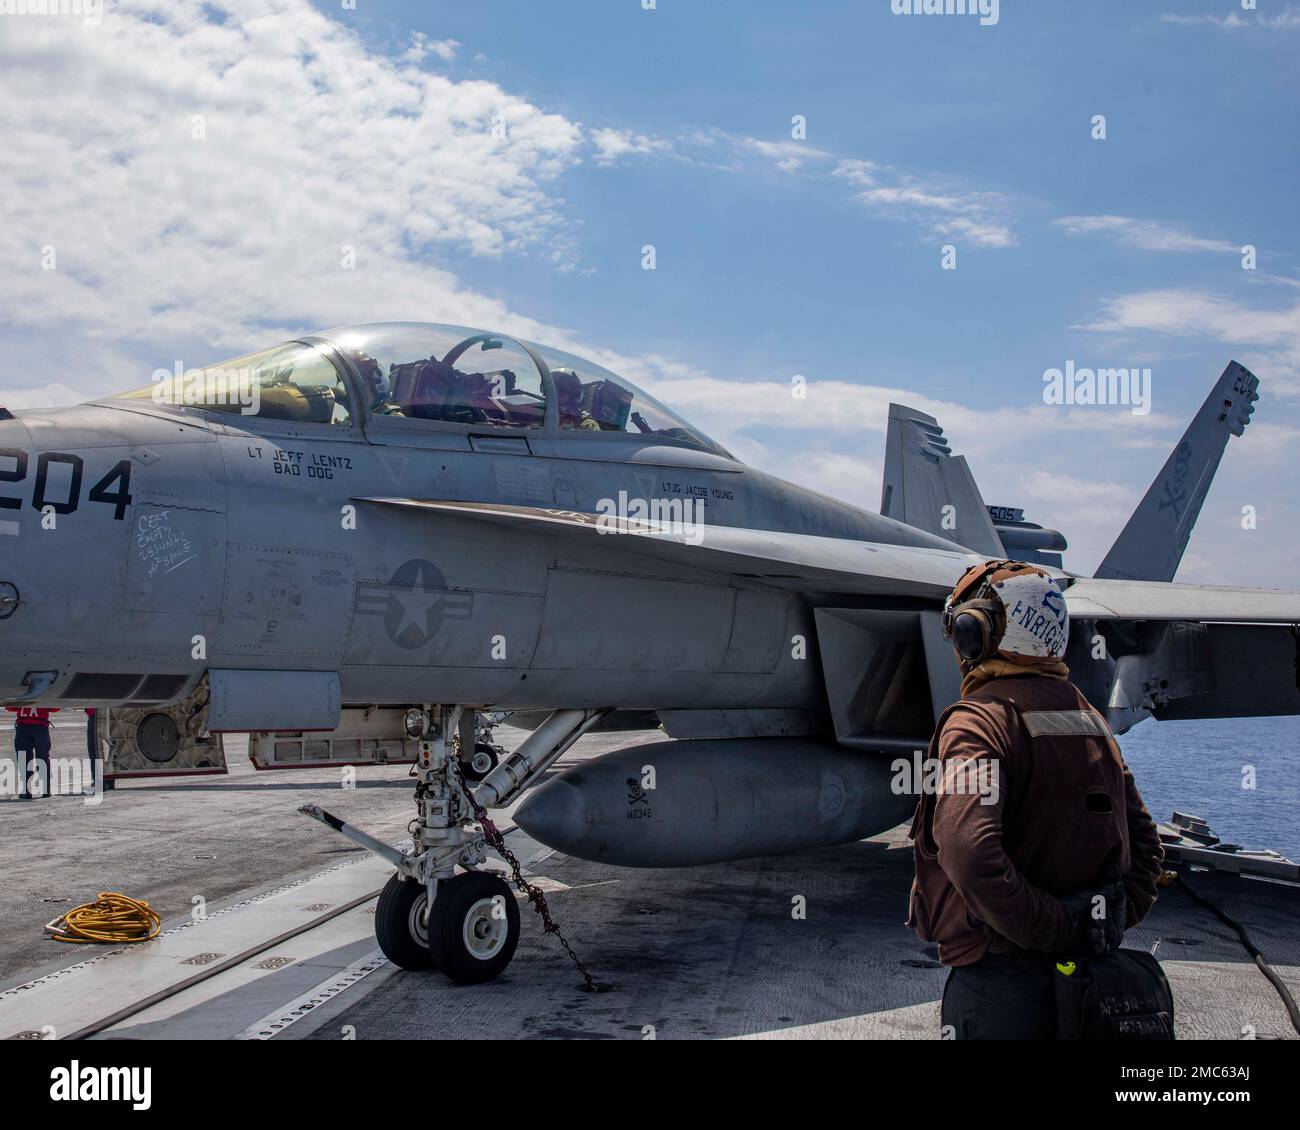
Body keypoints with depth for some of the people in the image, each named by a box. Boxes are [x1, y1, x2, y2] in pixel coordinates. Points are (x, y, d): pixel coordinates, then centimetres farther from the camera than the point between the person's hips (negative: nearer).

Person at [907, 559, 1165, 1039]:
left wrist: (1049, 930, -23)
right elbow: (1143, 840, 15)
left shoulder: (978, 720, -15)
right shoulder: (1090, 718, 10)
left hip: (1001, 974, -7)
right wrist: (1116, 920, 8)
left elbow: (967, 848, -31)